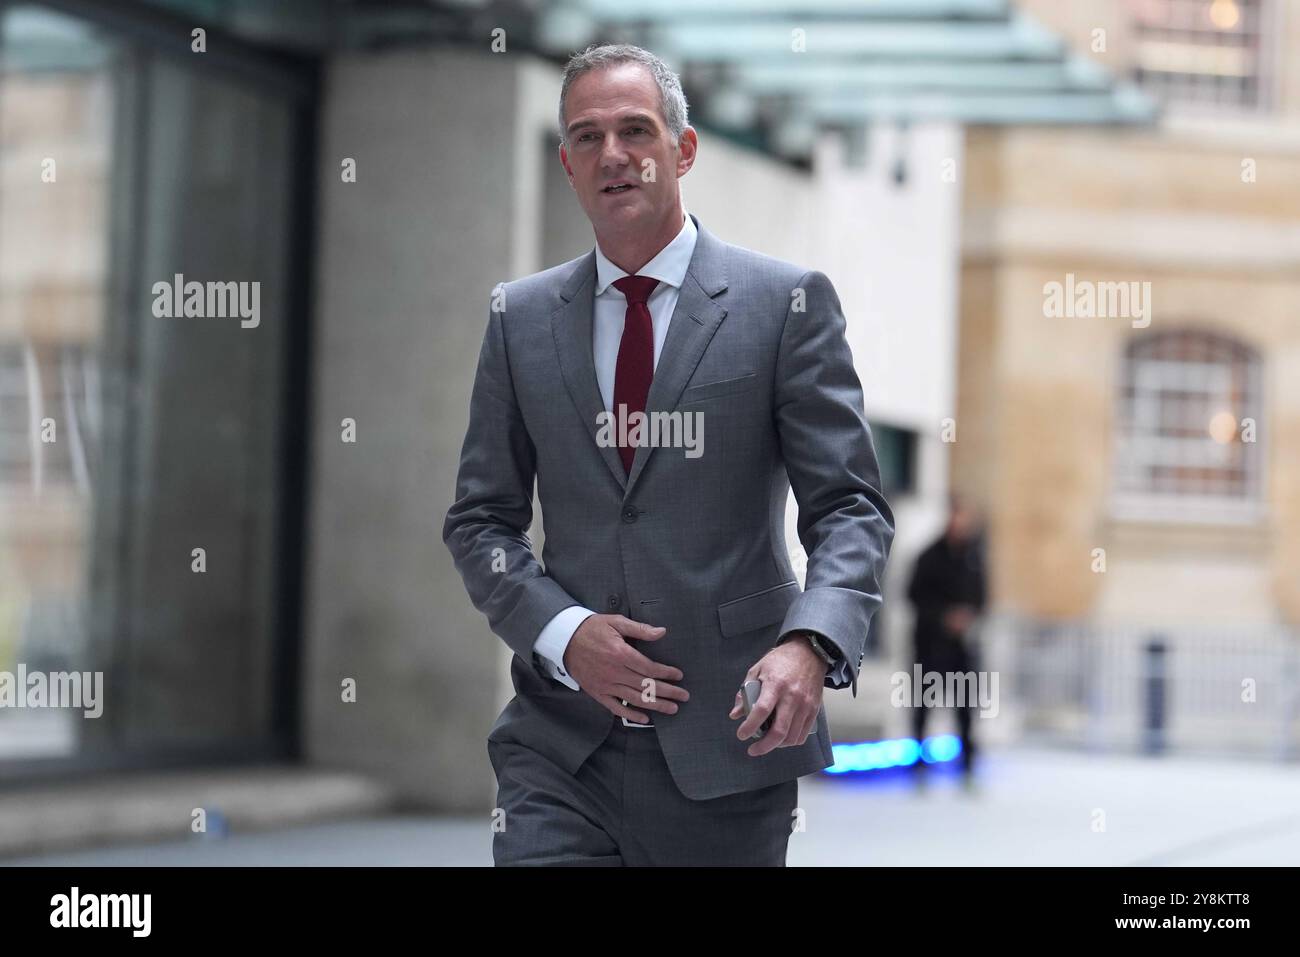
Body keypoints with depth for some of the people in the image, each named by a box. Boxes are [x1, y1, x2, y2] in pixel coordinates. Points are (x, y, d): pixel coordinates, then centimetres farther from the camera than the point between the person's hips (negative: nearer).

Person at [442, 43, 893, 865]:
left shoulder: (787, 302, -1)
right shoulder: (521, 318, 9)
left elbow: (850, 507, -5)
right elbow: (480, 520, 11)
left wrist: (811, 644, -24)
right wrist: (561, 633, -8)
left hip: (727, 735, -2)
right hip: (560, 741, 2)